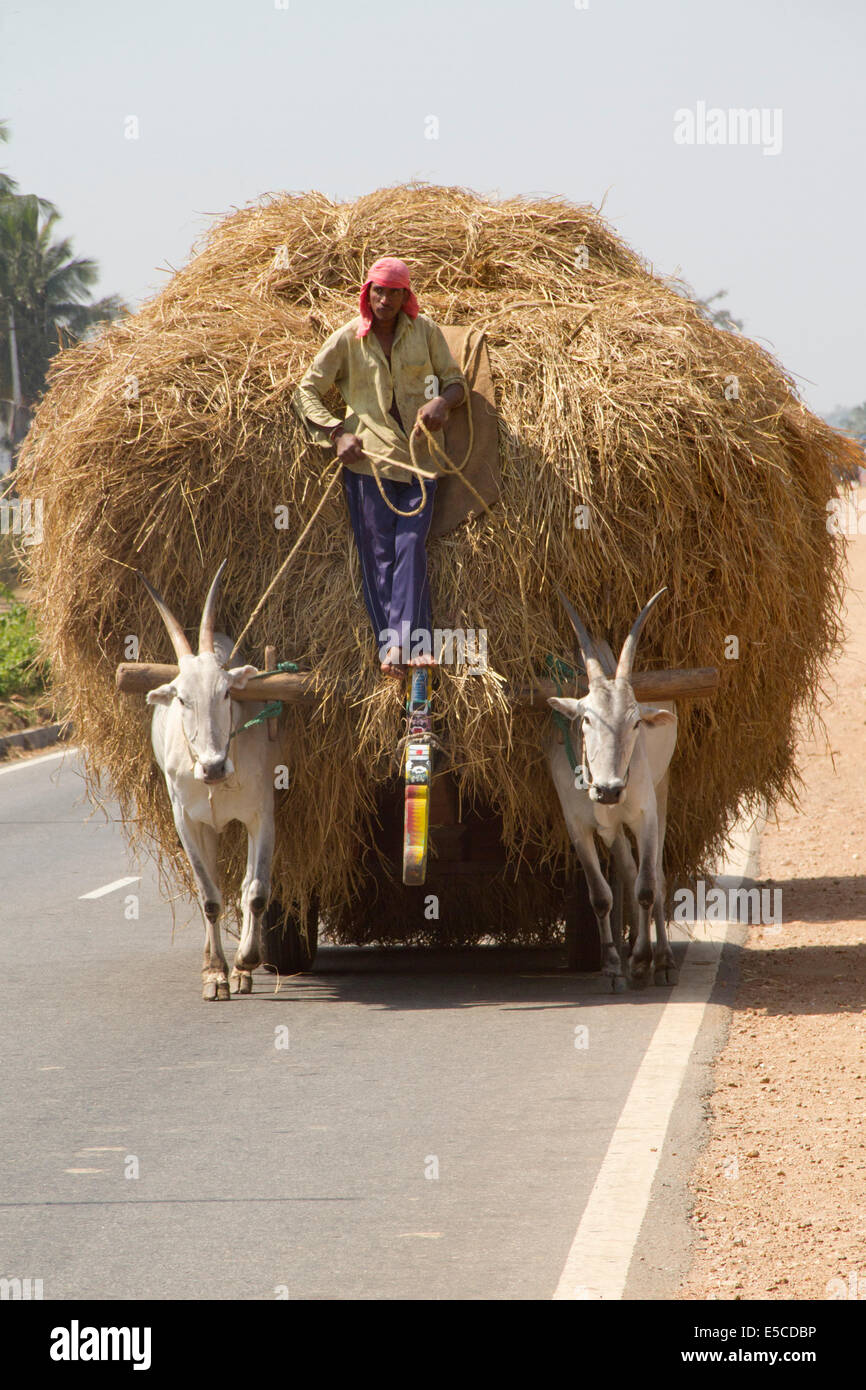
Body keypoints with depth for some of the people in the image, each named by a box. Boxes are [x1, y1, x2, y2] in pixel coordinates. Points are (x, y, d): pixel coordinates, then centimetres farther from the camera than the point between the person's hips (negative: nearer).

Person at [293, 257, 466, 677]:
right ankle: (403, 644, -3)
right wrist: (336, 433, -7)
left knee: (411, 546, -8)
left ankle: (402, 642, -11)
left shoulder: (425, 332, 7)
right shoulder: (347, 339, 3)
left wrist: (443, 402, -11)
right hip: (367, 457, -1)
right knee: (377, 552, -4)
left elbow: (454, 380, 13)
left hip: (419, 456, 1)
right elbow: (307, 391, 7)